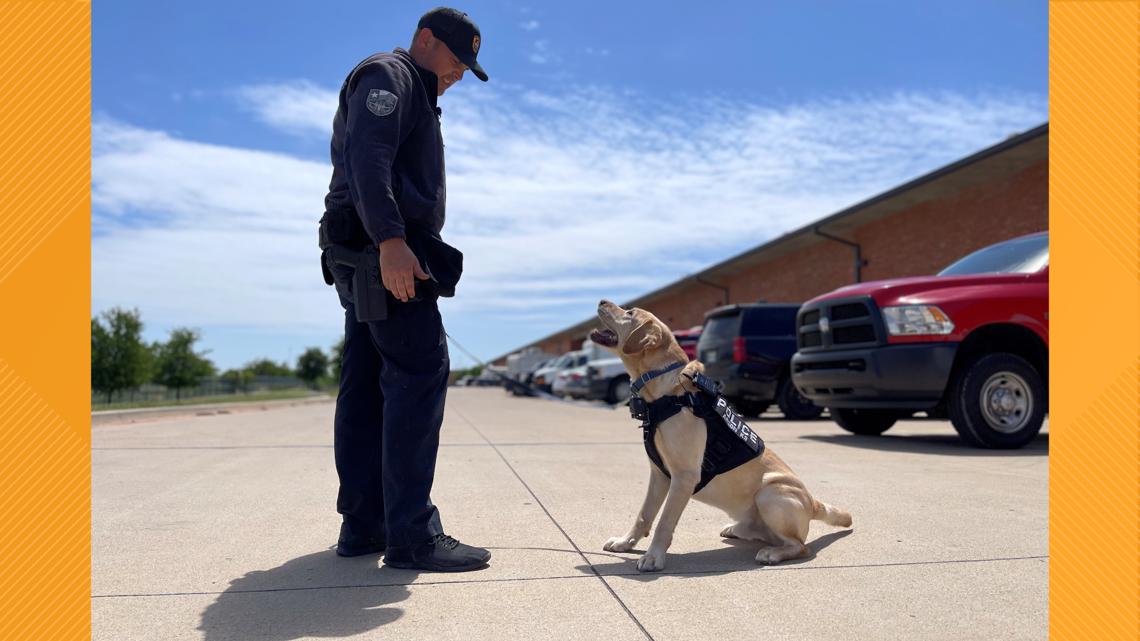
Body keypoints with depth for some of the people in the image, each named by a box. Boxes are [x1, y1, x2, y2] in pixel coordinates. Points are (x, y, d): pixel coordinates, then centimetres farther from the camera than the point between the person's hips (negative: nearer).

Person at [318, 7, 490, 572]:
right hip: (384, 253, -10)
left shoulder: (412, 94, 30)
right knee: (421, 373, -14)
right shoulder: (387, 74, -1)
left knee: (367, 386, 6)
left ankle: (362, 526, 11)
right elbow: (367, 158, -18)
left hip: (380, 255, 10)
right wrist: (390, 240, -29)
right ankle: (412, 535, -14)